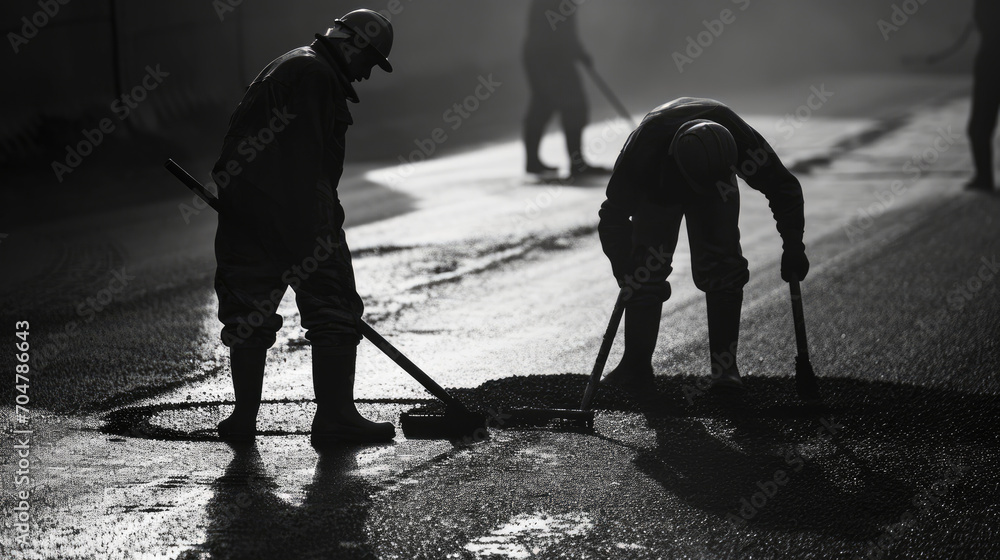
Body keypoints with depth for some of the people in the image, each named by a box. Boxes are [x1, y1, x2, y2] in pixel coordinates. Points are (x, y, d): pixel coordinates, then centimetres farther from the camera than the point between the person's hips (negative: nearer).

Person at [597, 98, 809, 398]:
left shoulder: (738, 137, -40)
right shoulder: (643, 146, -43)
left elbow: (783, 186, -24)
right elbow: (615, 215, -32)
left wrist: (793, 245, -30)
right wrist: (626, 274, -38)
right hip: (657, 190, -1)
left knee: (722, 266, -15)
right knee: (646, 273, -13)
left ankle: (725, 367, -8)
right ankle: (637, 368, -4)